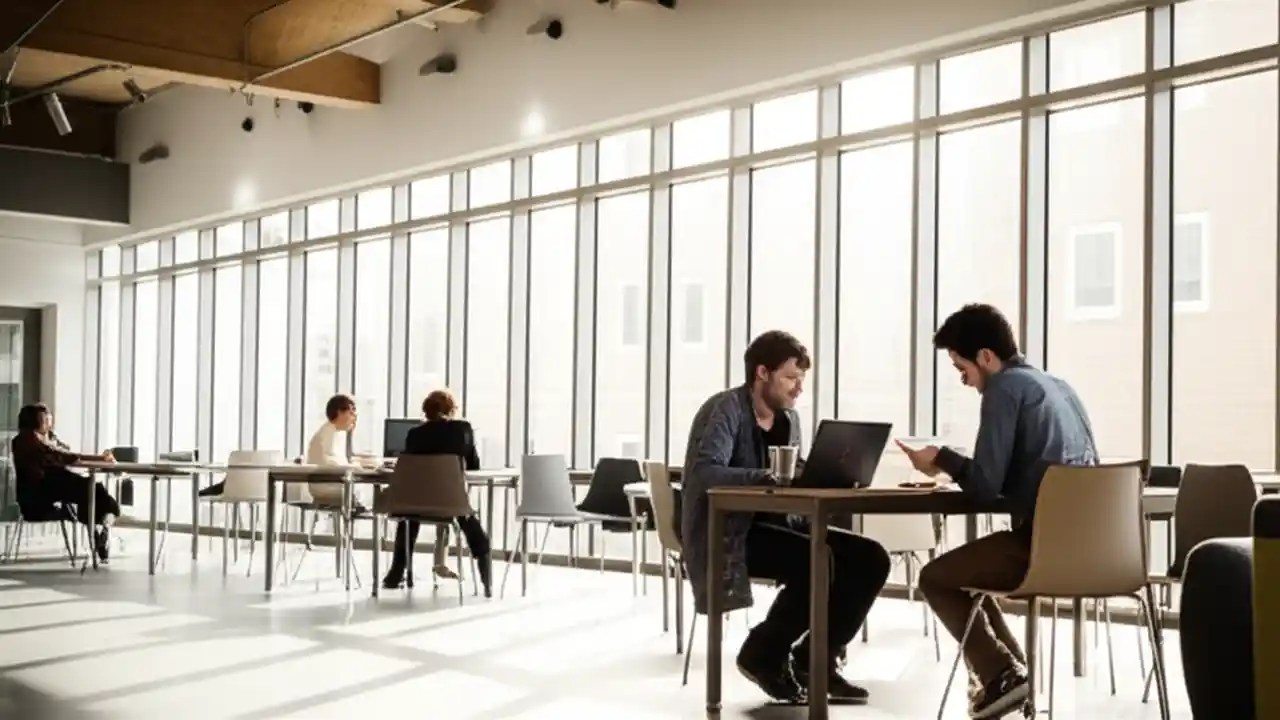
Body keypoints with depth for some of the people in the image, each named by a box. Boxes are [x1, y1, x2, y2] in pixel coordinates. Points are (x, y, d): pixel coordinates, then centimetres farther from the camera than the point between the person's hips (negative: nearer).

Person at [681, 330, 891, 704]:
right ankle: (763, 655, -9)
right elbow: (705, 471, -28)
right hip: (728, 533, -8)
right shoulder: (725, 410, -12)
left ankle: (812, 660, 2)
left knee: (870, 558, -8)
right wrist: (769, 477, -38)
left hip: (774, 525, 8)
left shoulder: (788, 417, 12)